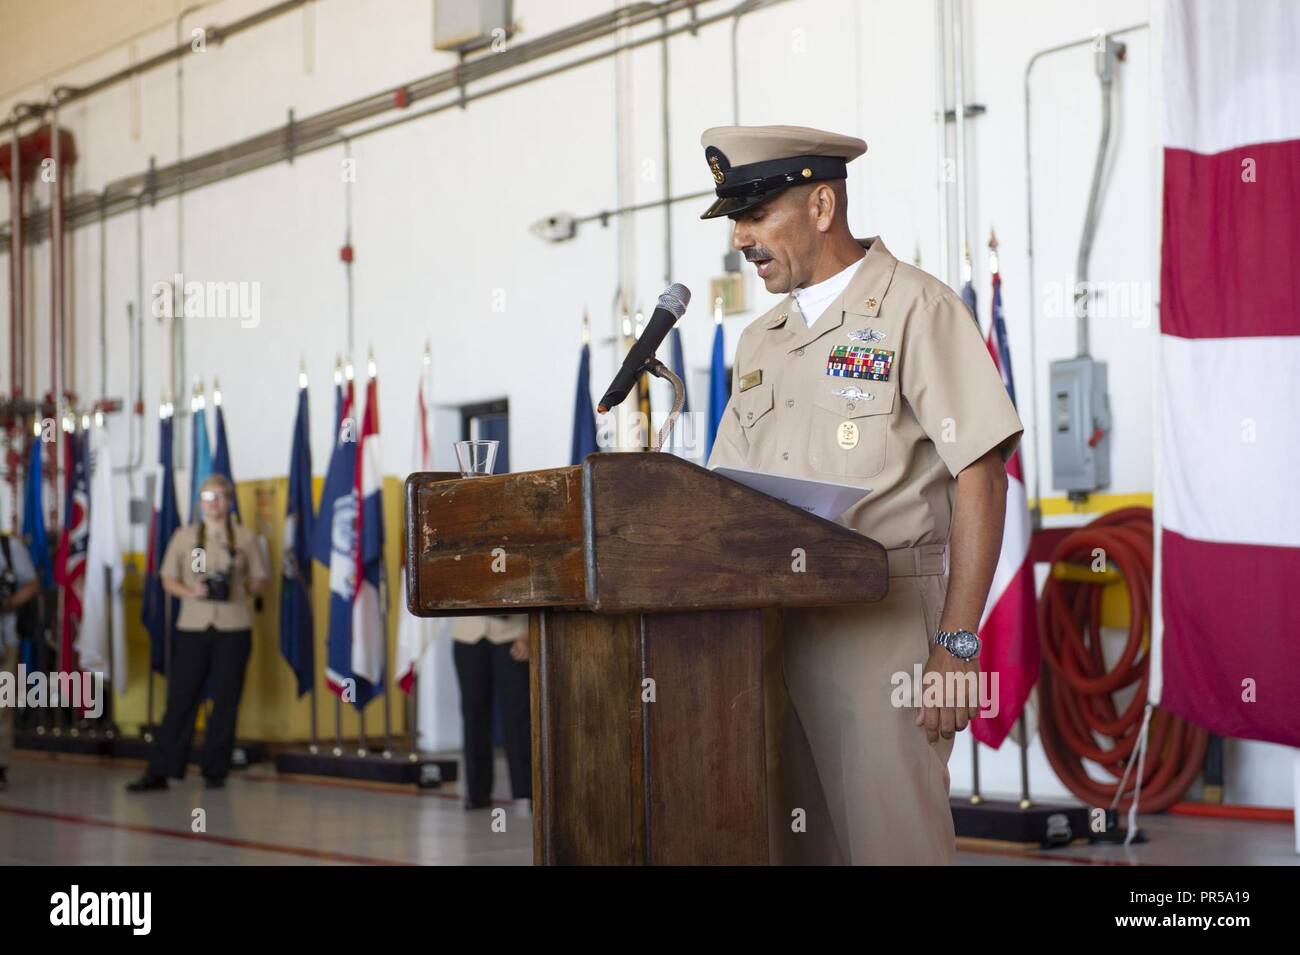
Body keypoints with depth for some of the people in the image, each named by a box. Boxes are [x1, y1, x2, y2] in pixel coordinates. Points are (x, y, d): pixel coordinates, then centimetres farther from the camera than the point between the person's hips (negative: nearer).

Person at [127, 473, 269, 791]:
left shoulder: (245, 538, 6)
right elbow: (168, 580, 8)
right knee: (180, 699, -1)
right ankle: (158, 772, 2)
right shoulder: (184, 536, 8)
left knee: (226, 701, 1)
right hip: (192, 626, 0)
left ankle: (215, 771, 10)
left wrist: (240, 591, -7)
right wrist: (191, 591, -10)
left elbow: (260, 580, 10)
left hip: (233, 627, 0)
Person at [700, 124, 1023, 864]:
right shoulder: (760, 341, 18)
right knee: (794, 842, 9)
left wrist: (958, 645, -17)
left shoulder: (915, 310, -4)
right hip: (769, 625, 7)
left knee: (891, 838, -7)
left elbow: (980, 477, -11)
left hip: (882, 617, -7)